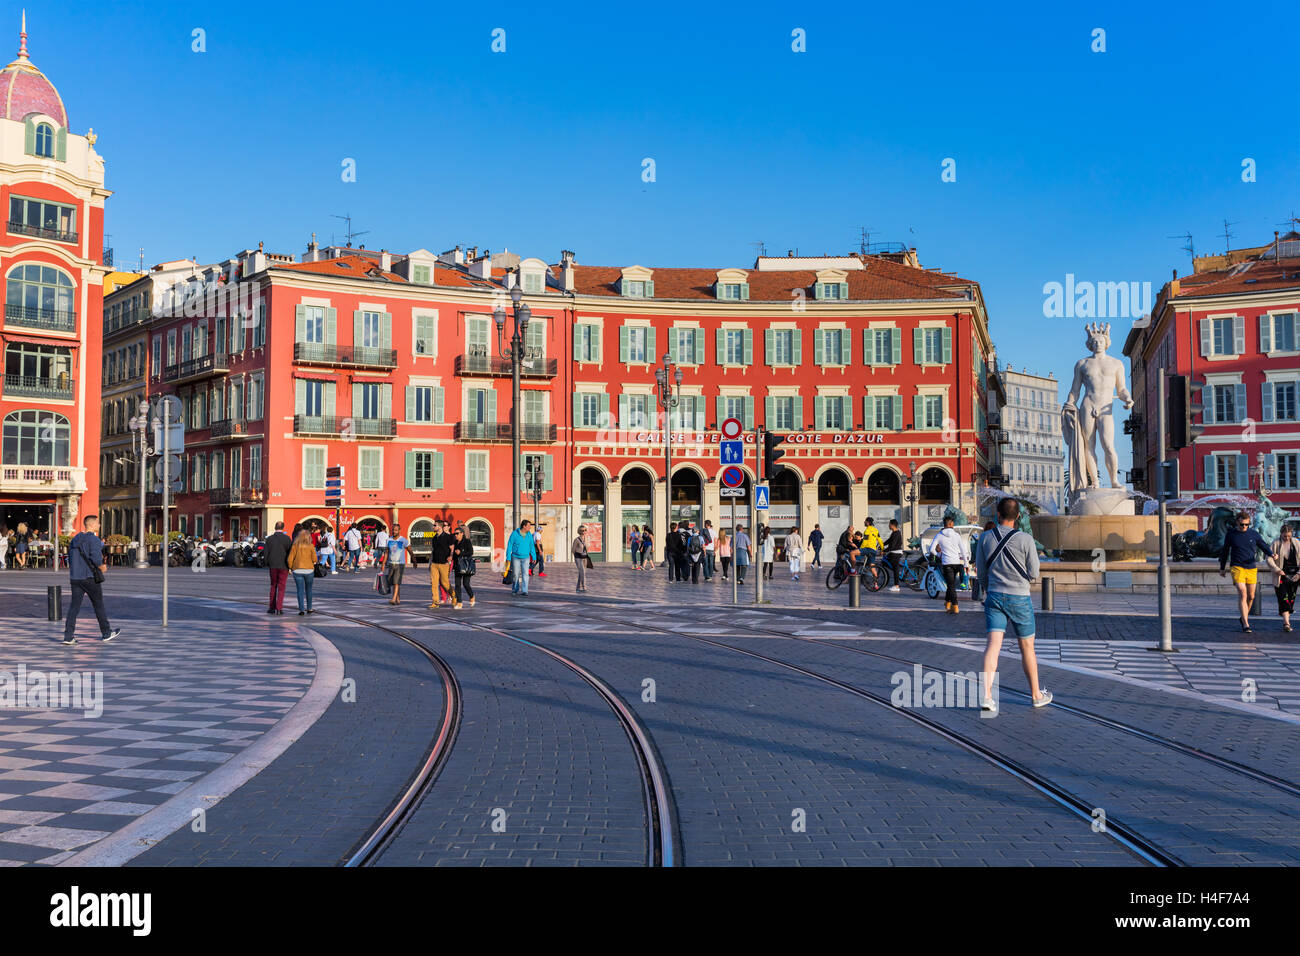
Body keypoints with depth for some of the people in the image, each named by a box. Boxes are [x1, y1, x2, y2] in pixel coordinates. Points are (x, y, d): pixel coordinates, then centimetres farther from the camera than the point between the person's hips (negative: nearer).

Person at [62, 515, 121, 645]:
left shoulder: (74, 540, 13)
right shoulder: (94, 539, -12)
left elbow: (70, 559, 16)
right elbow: (96, 558, -23)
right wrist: (102, 567, -5)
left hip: (75, 577, 6)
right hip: (90, 578, -6)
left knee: (74, 606, 4)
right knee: (98, 605, 7)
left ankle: (68, 636, -3)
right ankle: (106, 633, 18)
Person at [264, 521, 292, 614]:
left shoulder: (269, 538, -1)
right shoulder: (286, 538, -8)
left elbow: (265, 552, 0)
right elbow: (290, 551, -8)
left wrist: (267, 563, 15)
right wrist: (290, 565, 4)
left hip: (273, 565, 2)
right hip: (283, 566, -2)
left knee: (273, 586, 16)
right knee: (281, 587, 2)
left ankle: (272, 608, 16)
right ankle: (279, 608, -5)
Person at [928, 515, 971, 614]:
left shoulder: (939, 536, -1)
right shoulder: (957, 535, 3)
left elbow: (931, 549, -4)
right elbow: (964, 551, 3)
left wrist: (939, 555, 15)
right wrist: (965, 564, 9)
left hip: (947, 563, -2)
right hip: (957, 562, 2)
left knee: (951, 585, -3)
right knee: (951, 584, 19)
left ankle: (955, 607, -13)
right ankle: (947, 603, 28)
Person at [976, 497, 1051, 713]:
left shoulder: (985, 538, -2)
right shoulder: (1025, 540, -11)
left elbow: (981, 572, 7)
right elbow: (1033, 573, -4)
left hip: (994, 596, 2)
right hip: (1019, 598, -2)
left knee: (993, 645, -5)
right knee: (1027, 648, 12)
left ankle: (987, 695, -18)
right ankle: (1036, 695, 25)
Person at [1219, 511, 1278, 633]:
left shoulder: (1254, 534, 6)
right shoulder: (1230, 534, 2)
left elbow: (1264, 546, 8)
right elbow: (1225, 551, 13)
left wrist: (1271, 554, -15)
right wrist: (1222, 568, 19)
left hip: (1251, 569, 3)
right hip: (1237, 568, -3)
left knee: (1251, 596, 9)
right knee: (1242, 594, -16)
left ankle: (1244, 617, 34)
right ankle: (1245, 624, -18)